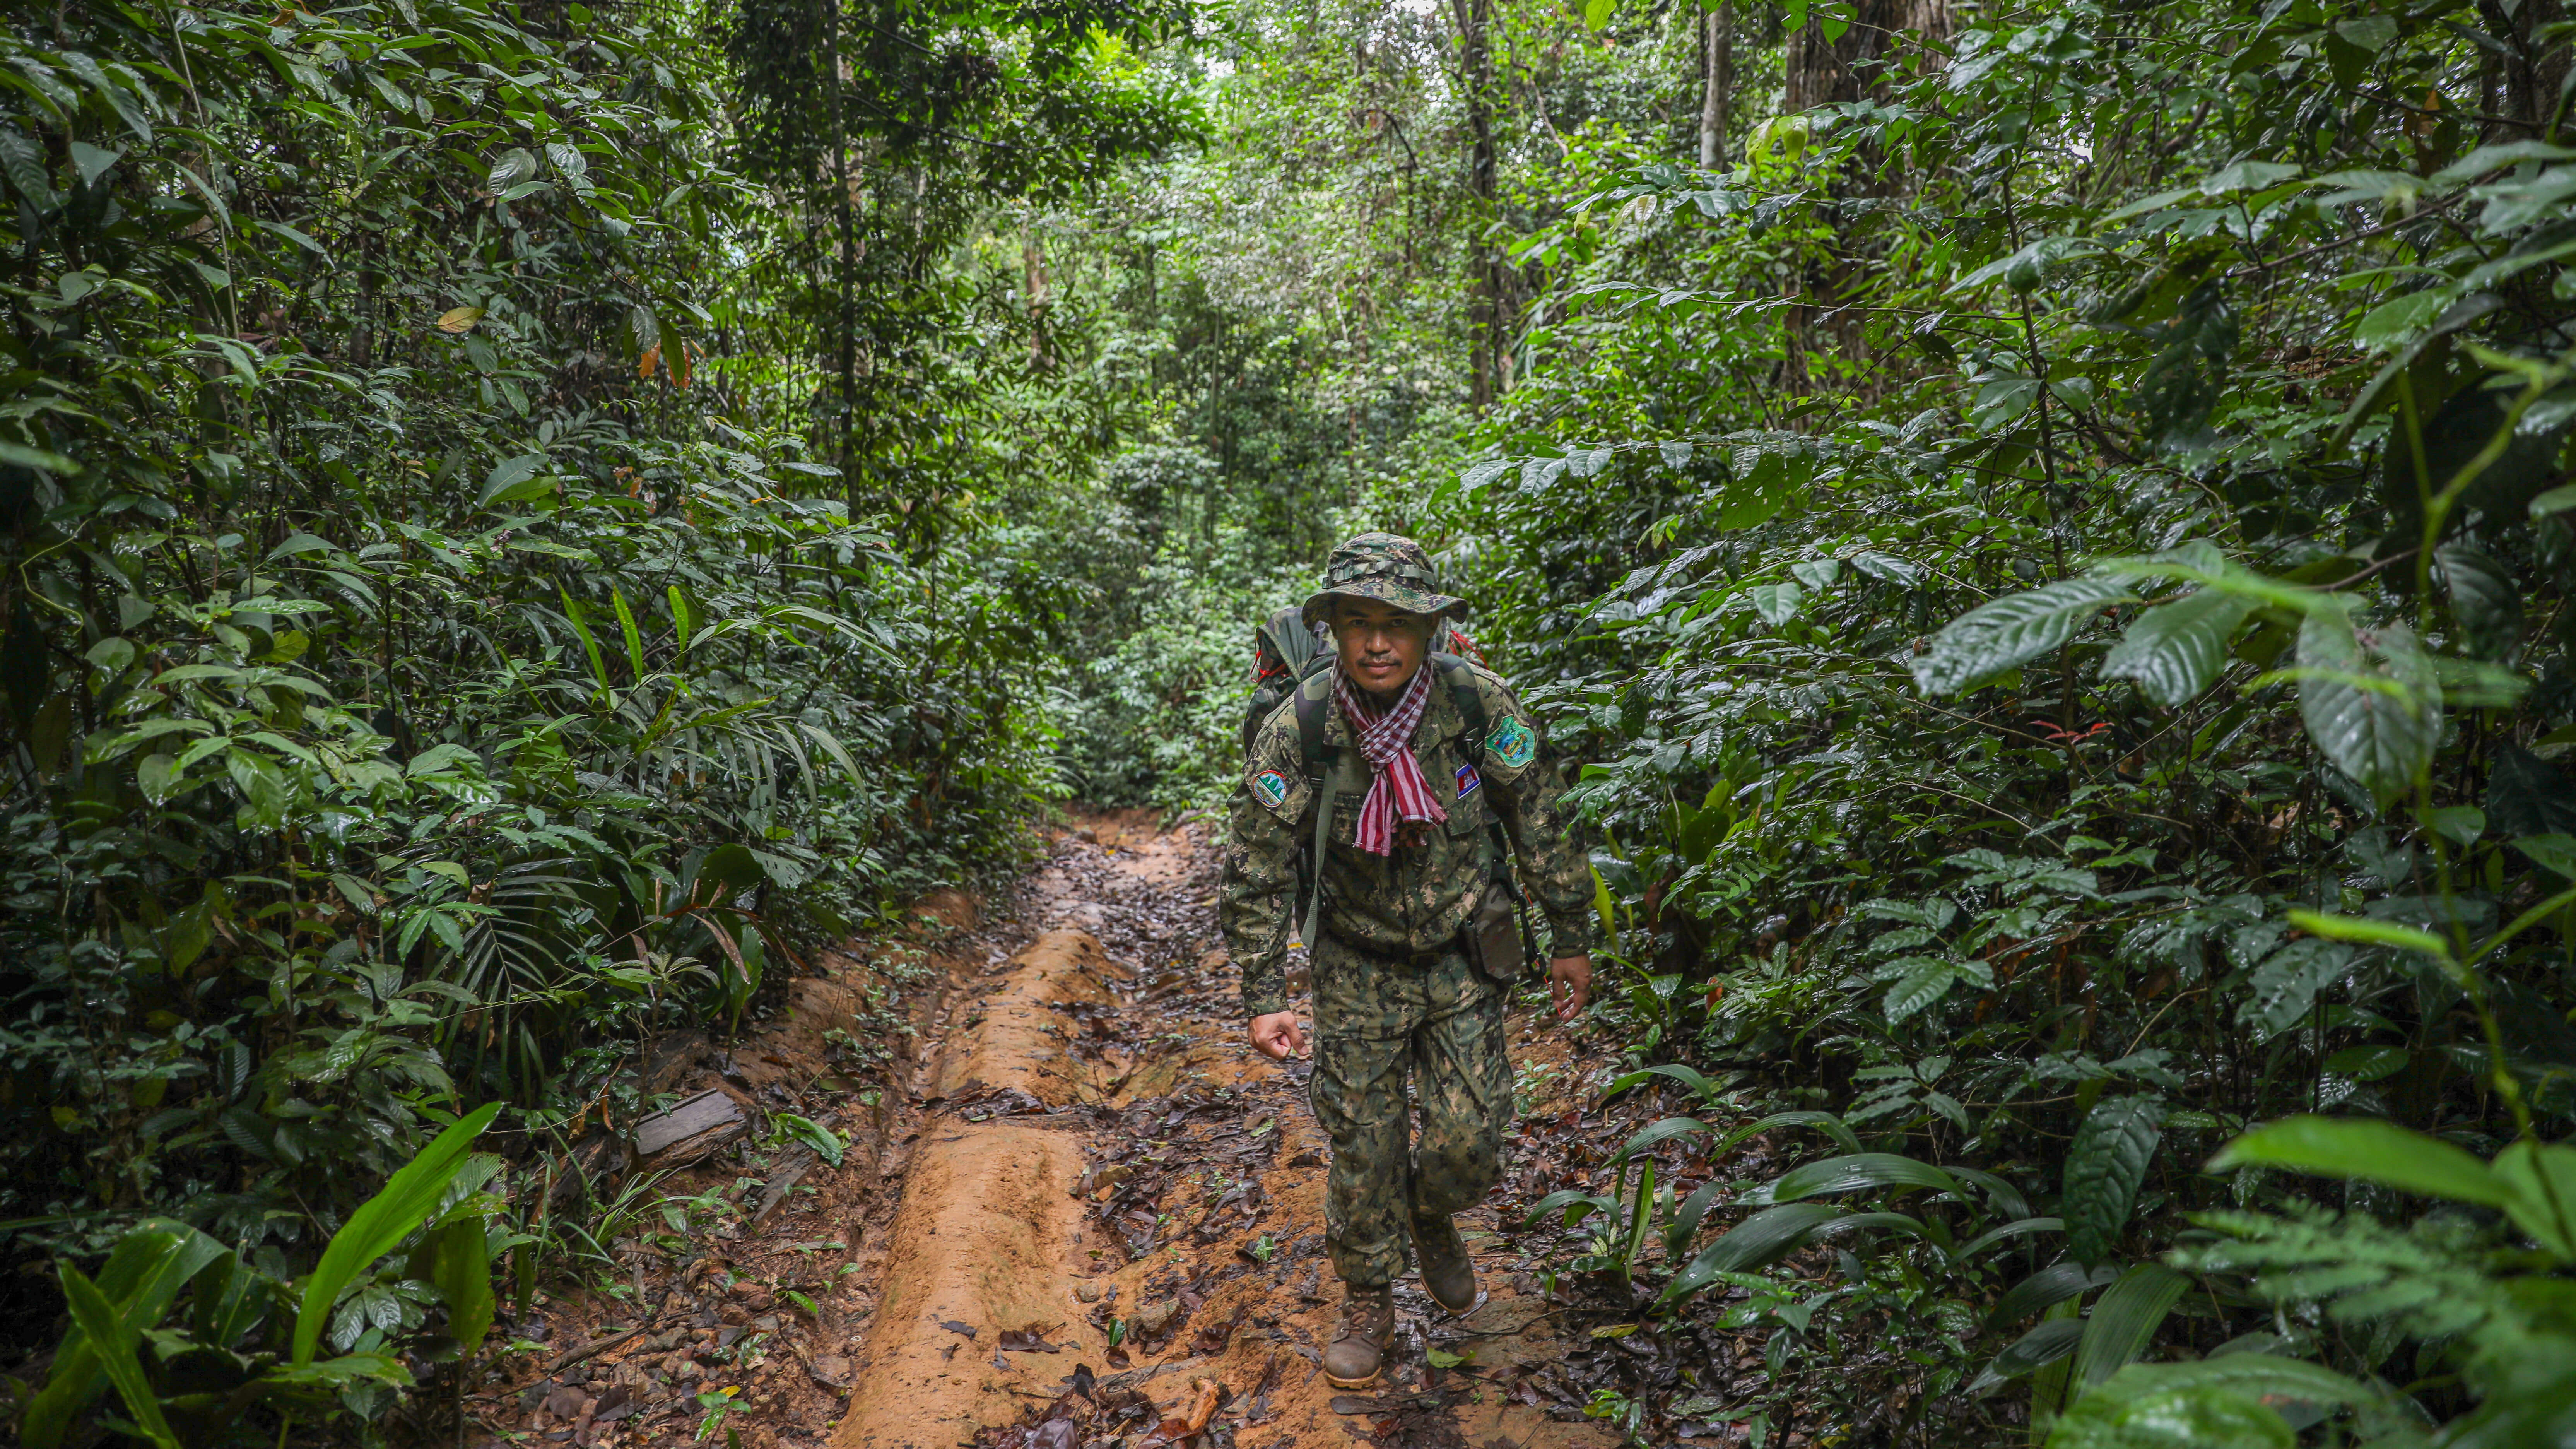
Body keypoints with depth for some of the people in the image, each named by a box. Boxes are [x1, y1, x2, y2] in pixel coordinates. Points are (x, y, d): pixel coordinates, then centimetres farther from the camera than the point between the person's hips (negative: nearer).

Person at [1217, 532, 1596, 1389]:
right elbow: (1256, 876, -11)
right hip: (1357, 969, -1)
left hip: (1462, 961, 1)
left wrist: (1573, 941, 4)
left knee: (1468, 1141, 0)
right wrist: (1263, 997, -14)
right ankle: (1367, 1308, 29)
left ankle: (1432, 1220, 36)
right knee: (1364, 1150, 4)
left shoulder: (1484, 709, -17)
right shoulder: (1293, 736, -19)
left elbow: (1544, 827, -3)